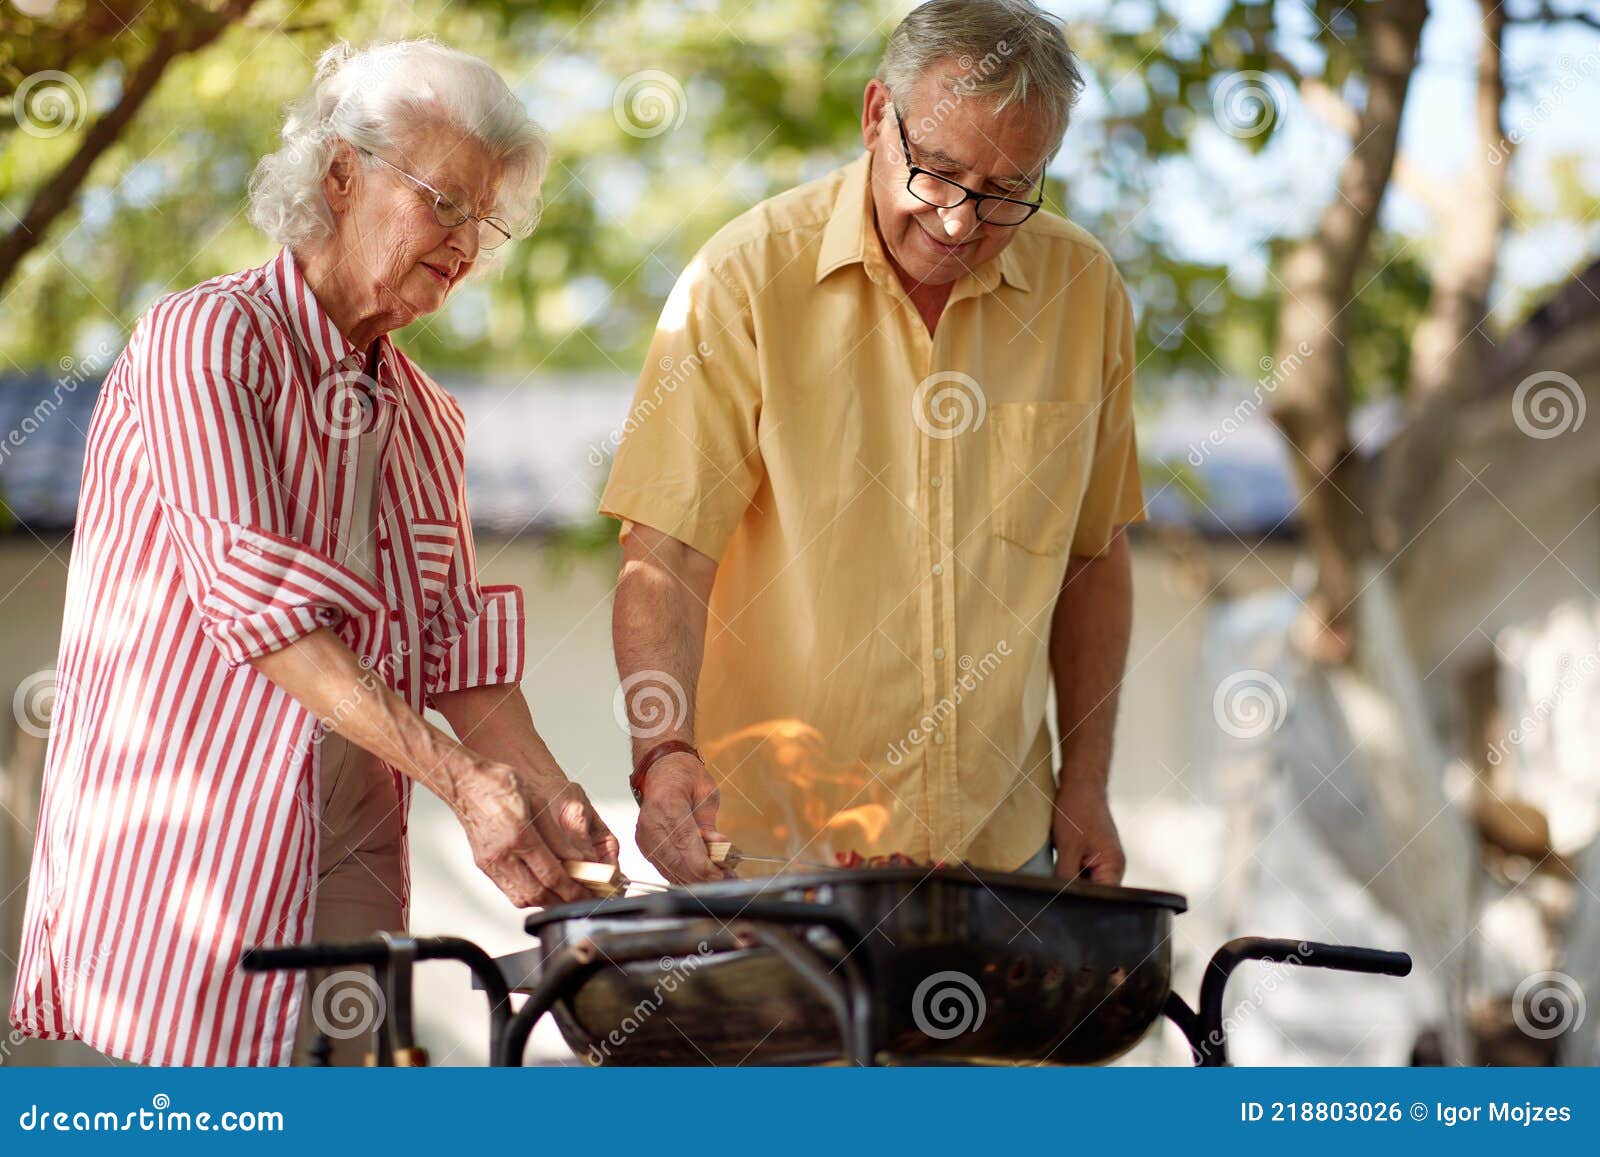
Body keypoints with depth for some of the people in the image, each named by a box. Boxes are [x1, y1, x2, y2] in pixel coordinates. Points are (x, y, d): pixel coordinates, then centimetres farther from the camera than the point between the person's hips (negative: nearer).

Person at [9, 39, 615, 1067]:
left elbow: (455, 644, 11)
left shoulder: (428, 422, 16)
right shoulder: (207, 338, -7)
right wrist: (456, 773, -23)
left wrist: (547, 792, -8)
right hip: (178, 854, -6)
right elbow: (251, 596, -17)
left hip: (345, 868, 6)